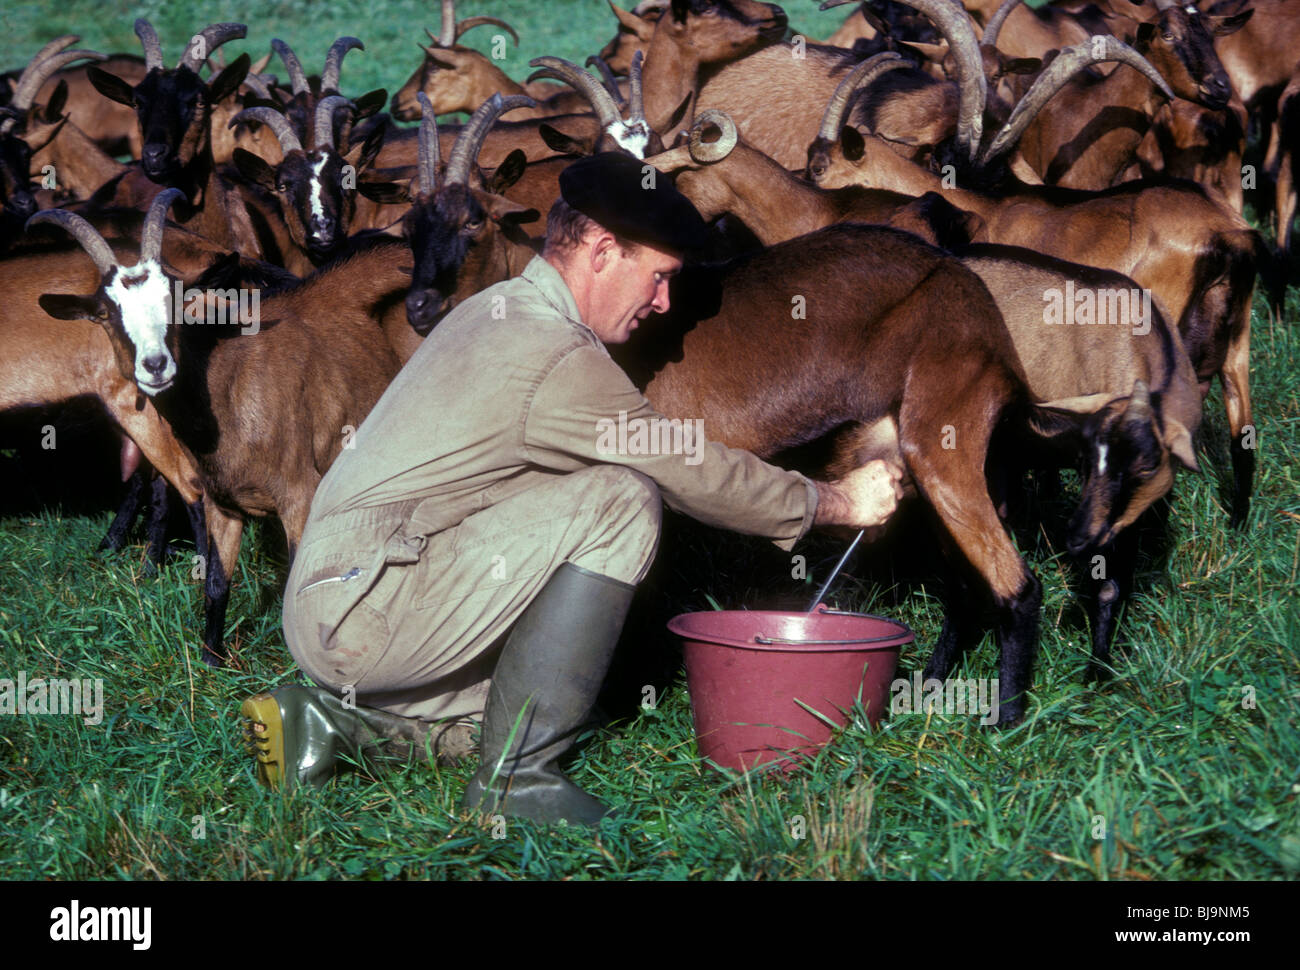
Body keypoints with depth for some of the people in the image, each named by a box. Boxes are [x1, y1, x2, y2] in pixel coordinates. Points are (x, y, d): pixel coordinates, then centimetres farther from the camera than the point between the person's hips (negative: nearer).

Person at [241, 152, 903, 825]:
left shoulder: (492, 311, 16)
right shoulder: (555, 358, -15)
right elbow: (700, 478, -7)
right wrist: (836, 502, 7)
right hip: (367, 618, -10)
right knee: (621, 501, -16)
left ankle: (331, 717, 13)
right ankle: (514, 774, -12)